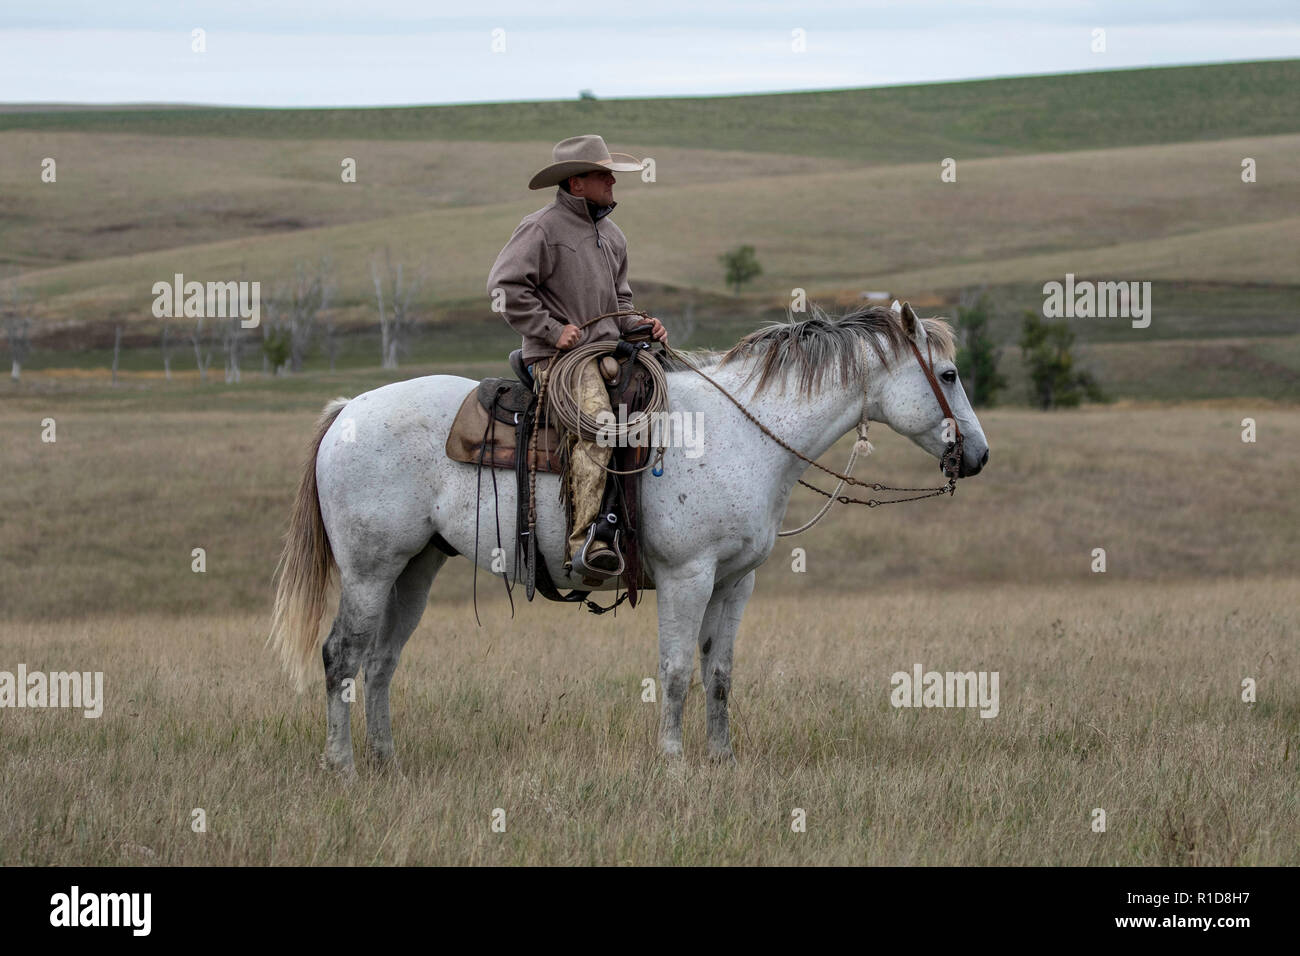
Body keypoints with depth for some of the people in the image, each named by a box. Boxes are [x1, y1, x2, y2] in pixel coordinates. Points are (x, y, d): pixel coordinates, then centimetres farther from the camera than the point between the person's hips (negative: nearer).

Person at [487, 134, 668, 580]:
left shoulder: (612, 236, 21)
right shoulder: (542, 227, -5)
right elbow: (505, 285, -10)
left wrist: (638, 325, 9)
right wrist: (552, 330, -14)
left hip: (605, 350, 9)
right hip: (556, 357, -8)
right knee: (595, 419, -32)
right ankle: (583, 542, -39)